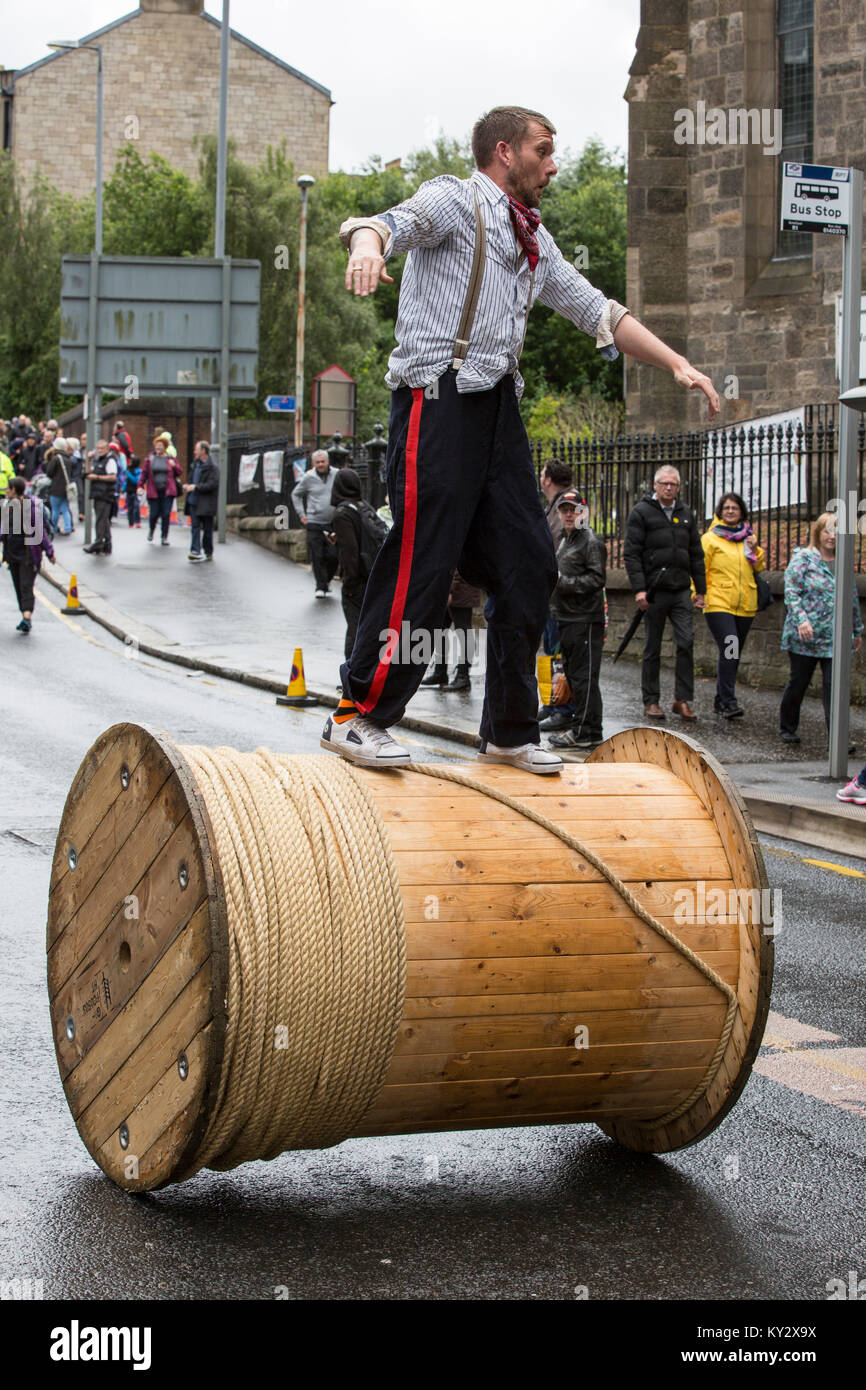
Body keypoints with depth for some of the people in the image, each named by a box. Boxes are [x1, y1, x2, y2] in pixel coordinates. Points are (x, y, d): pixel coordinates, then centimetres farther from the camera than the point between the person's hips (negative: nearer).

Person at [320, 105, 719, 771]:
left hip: (499, 405, 8)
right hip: (440, 395, -8)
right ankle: (359, 716, -6)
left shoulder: (534, 238, 25)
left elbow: (596, 309, 28)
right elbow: (393, 222, -19)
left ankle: (511, 732, 13)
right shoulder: (455, 200, 1)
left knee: (528, 565, 4)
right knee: (423, 560, -14)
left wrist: (678, 364, 22)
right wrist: (368, 243, -45)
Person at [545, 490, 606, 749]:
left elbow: (596, 579, -17)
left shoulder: (591, 541, -9)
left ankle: (586, 731, -8)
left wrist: (562, 582, -20)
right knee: (573, 675, 12)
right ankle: (580, 728, 18)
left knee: (584, 676, -9)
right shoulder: (564, 540, 20)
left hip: (586, 619, -10)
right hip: (566, 618, 10)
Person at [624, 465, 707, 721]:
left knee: (686, 642, -7)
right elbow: (631, 553, -6)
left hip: (681, 591, 4)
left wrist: (700, 589, 14)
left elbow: (696, 554, 19)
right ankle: (651, 701, 12)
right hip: (654, 591, -4)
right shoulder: (641, 513, -1)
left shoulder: (685, 514, 14)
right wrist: (639, 589, -15)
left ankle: (683, 699, -1)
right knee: (652, 649, 3)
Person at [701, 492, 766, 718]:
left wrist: (755, 551, 0)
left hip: (745, 606, 5)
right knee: (728, 650, -17)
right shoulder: (710, 538, 0)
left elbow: (759, 569, 18)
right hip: (718, 604, -5)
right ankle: (729, 702, -17)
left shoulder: (748, 537, 14)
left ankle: (720, 700, 20)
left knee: (733, 654, 10)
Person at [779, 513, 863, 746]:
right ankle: (787, 727, 27)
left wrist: (857, 630, 23)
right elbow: (791, 592, -11)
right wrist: (801, 619, -25)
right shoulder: (803, 558, -3)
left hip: (835, 639, 3)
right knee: (798, 683, 9)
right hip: (805, 637, -3)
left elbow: (852, 598, 20)